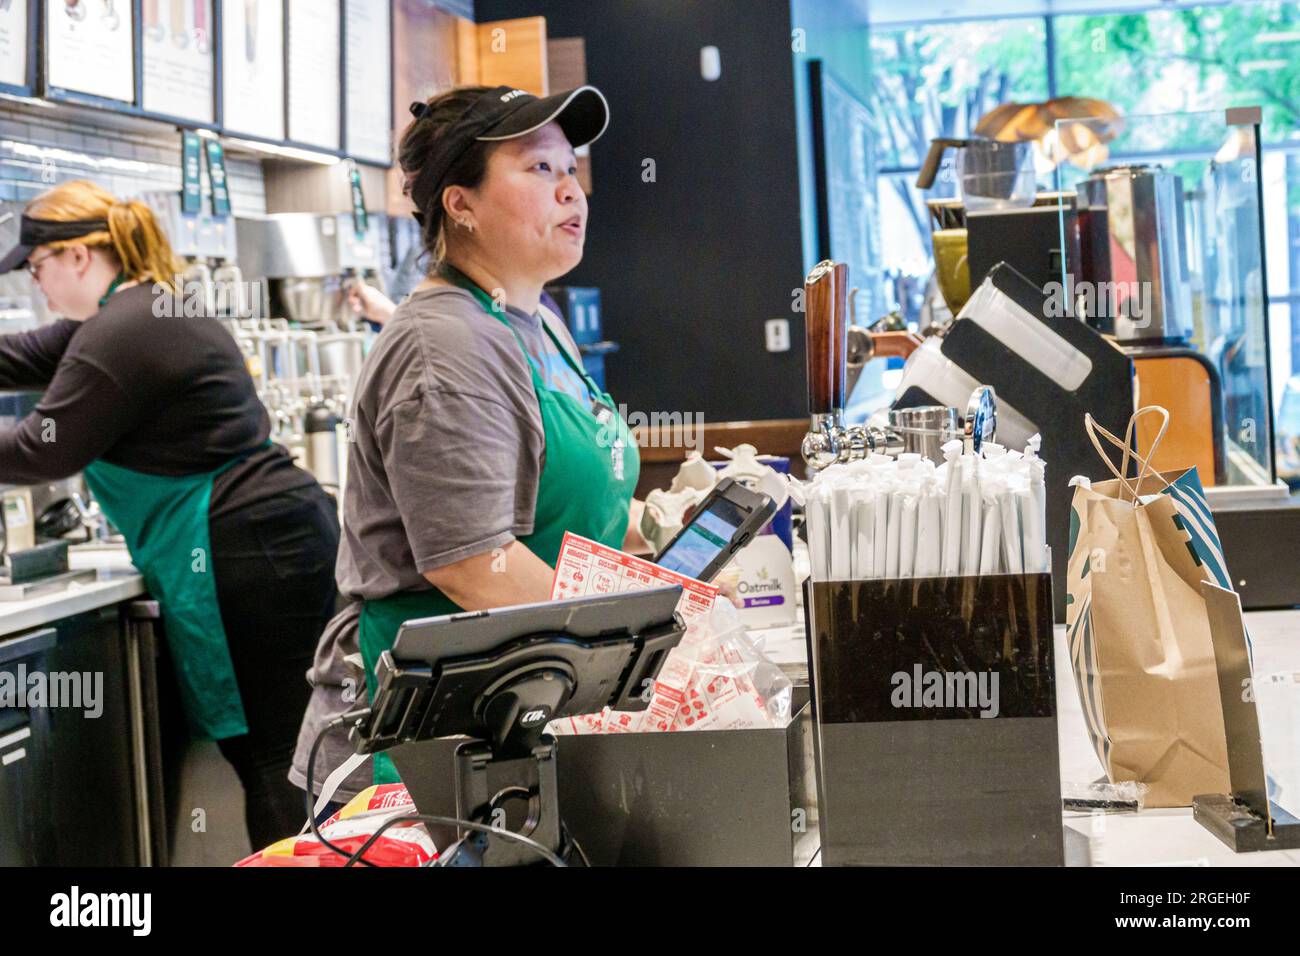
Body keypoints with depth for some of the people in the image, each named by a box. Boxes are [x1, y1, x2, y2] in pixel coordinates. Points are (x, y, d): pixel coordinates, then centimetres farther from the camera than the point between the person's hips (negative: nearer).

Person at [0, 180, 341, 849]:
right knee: (290, 761, 11)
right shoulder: (142, 312, 20)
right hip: (287, 540, 11)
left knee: (268, 762, -7)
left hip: (251, 559, -11)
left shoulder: (123, 334, -14)